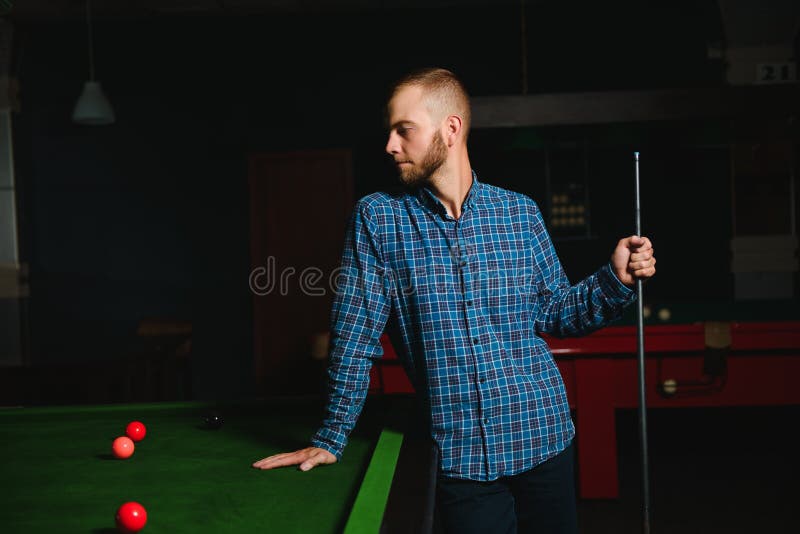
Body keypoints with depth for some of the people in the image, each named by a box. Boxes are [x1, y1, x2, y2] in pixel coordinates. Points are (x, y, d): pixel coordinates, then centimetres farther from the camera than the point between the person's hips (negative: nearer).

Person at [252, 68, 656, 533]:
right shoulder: (377, 219, -4)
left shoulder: (521, 213, 1)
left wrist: (616, 280, -7)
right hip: (461, 456, -2)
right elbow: (356, 336, -2)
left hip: (544, 437, 2)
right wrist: (331, 439, -1)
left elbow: (554, 314, 9)